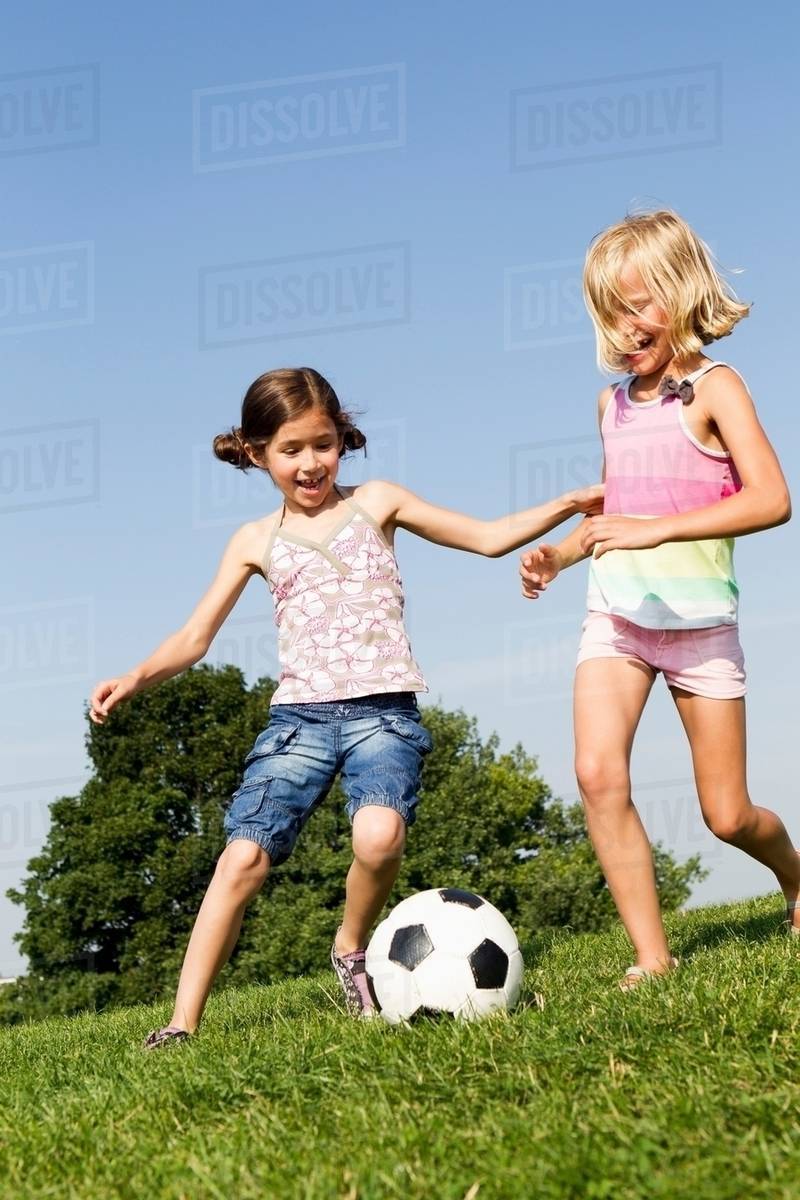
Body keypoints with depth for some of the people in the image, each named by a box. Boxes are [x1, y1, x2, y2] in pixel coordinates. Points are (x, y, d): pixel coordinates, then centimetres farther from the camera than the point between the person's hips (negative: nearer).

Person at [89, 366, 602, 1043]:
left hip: (383, 710, -1)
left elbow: (488, 538, 12)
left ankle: (352, 950, -1)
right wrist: (136, 678, -7)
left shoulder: (375, 503, 10)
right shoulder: (256, 542, 12)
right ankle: (183, 1023, -9)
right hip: (299, 716, 2)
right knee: (243, 858, -14)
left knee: (380, 833, -30)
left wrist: (568, 504, 1)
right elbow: (195, 638, 11)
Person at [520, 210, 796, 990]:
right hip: (615, 613, 4)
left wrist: (656, 530, -27)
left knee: (726, 815, 2)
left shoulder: (712, 387, -8)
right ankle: (652, 959, -12)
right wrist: (559, 552, 6)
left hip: (699, 619, -4)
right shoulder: (614, 402, 10)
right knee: (597, 773, -19)